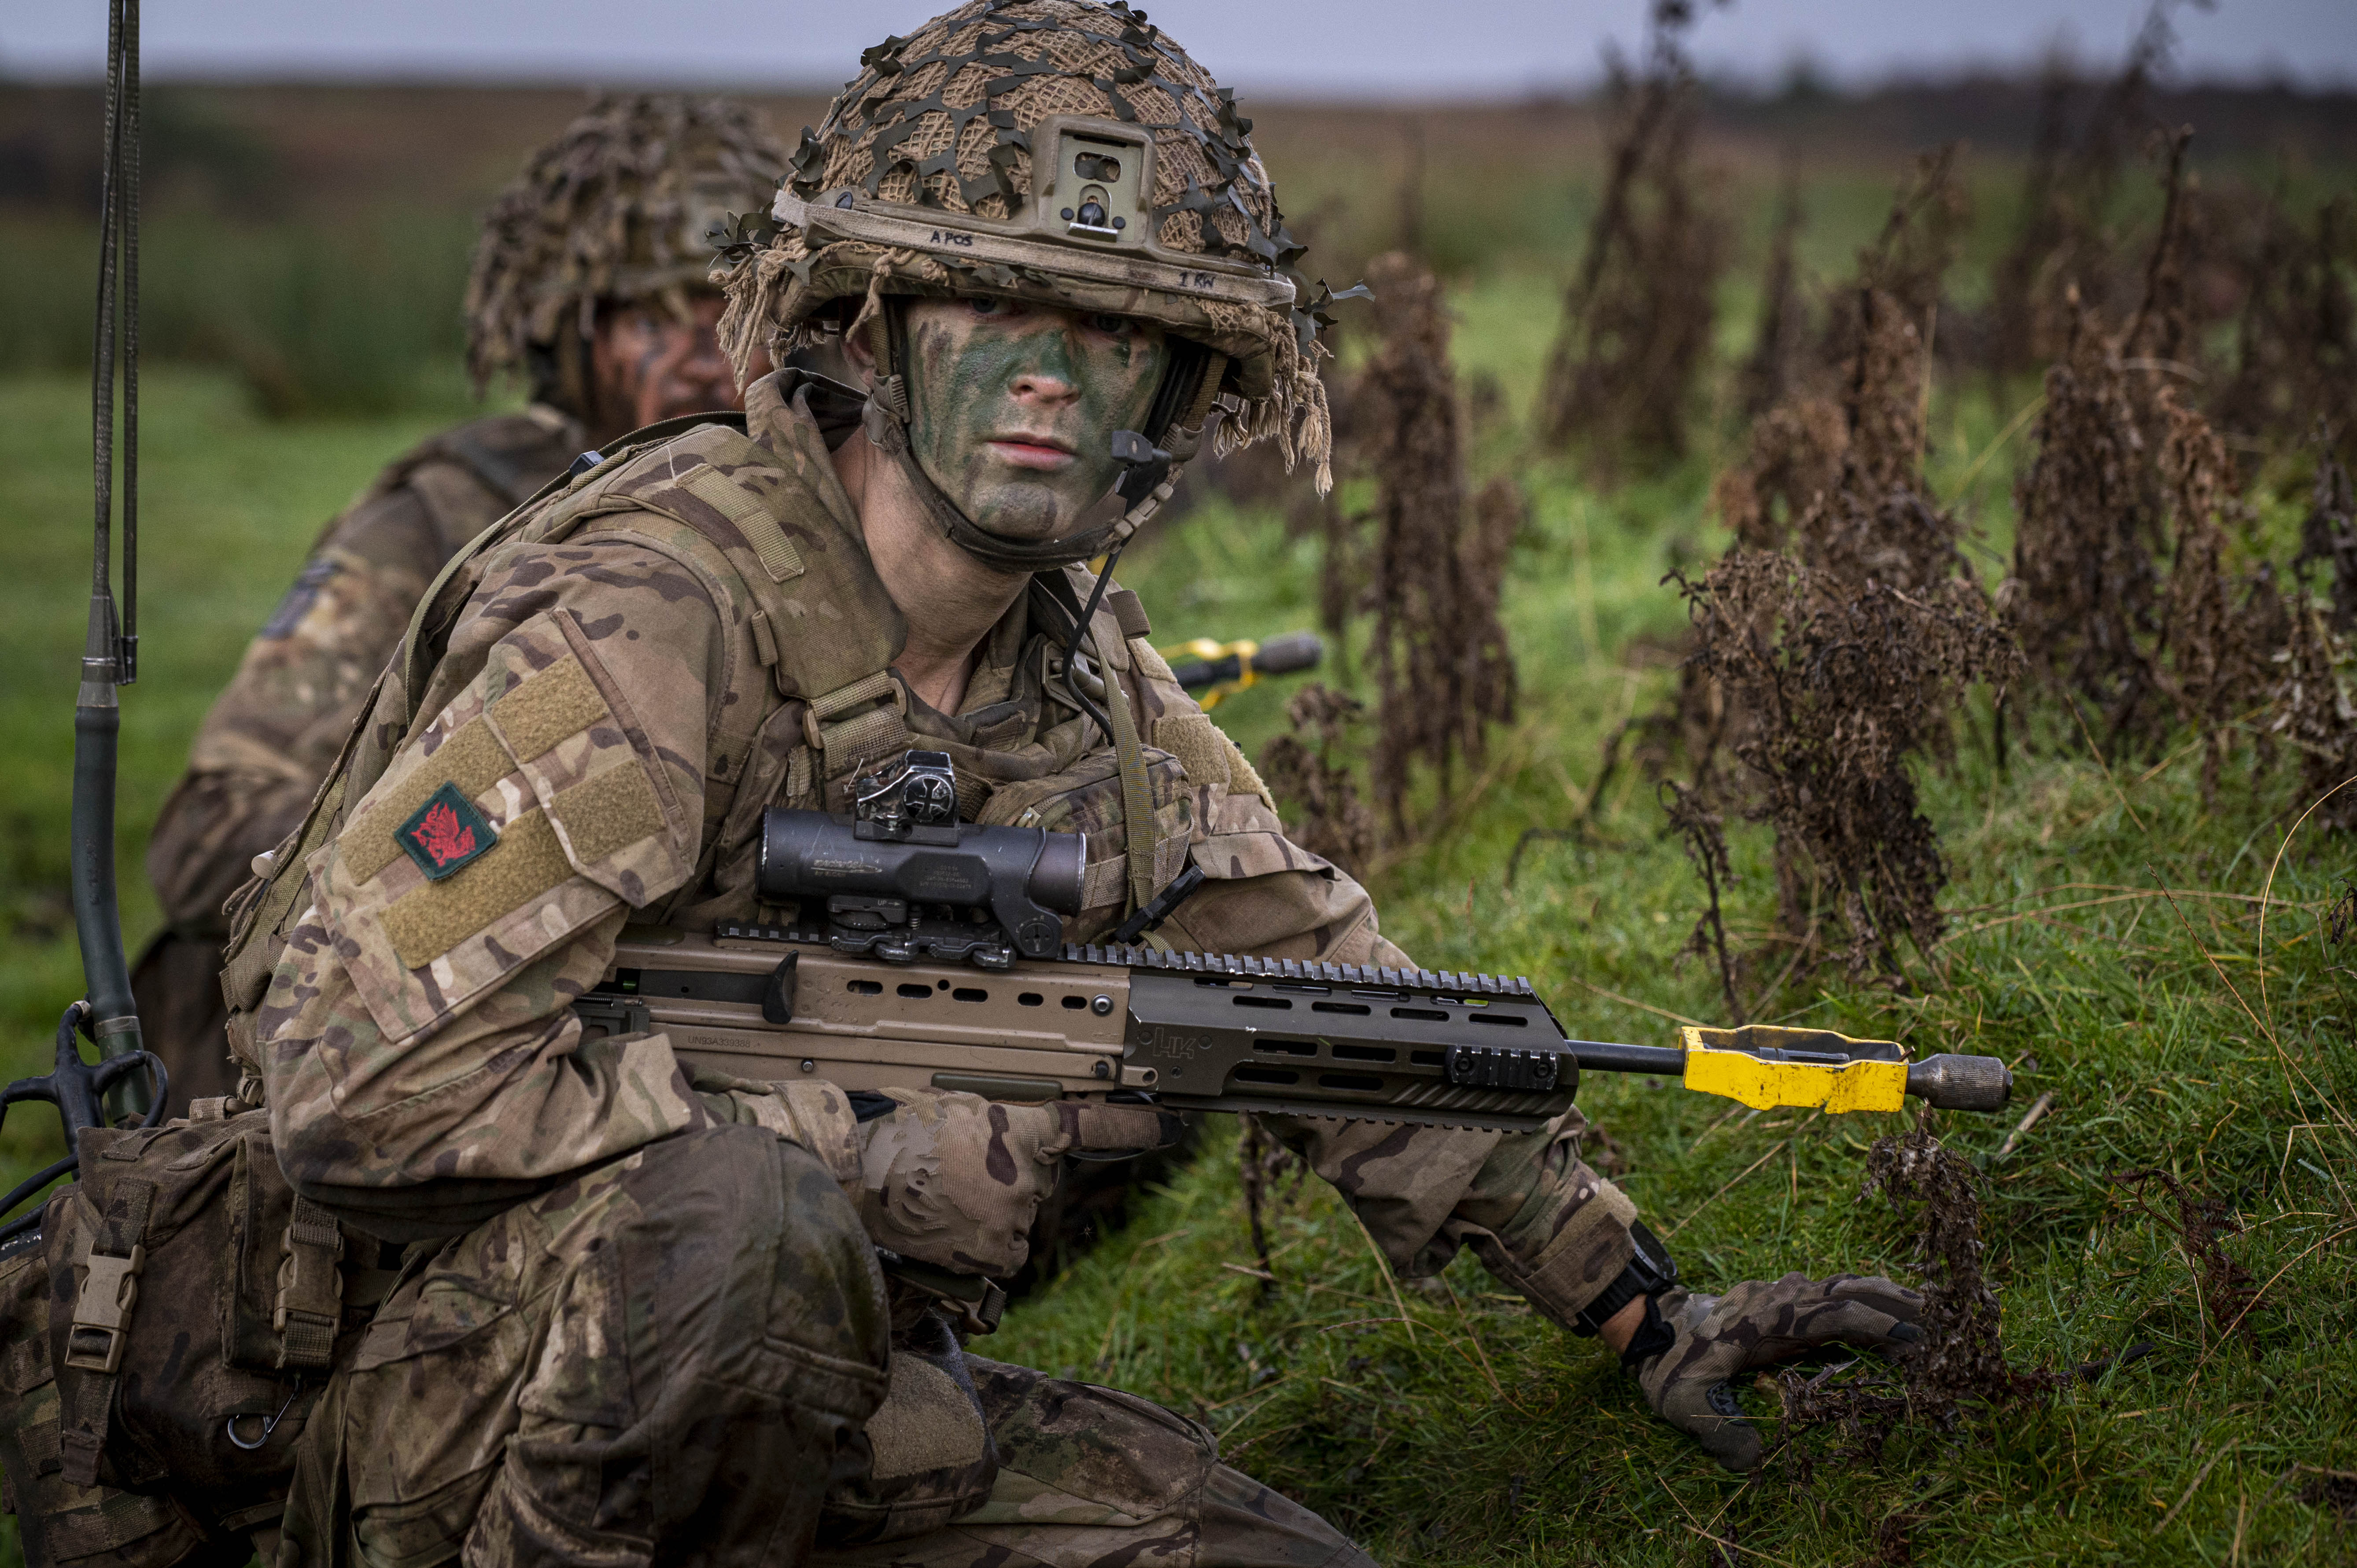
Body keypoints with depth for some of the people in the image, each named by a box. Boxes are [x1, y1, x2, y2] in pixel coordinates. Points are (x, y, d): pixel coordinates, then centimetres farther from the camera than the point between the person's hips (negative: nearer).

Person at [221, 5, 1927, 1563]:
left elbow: (1317, 980, 15)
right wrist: (893, 1154, -23)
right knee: (727, 1217, -37)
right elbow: (363, 1073, -29)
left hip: (818, 1387, 8)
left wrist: (1643, 1305, 16)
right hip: (488, 1397, -8)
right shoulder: (650, 617, -22)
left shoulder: (1084, 668, 3)